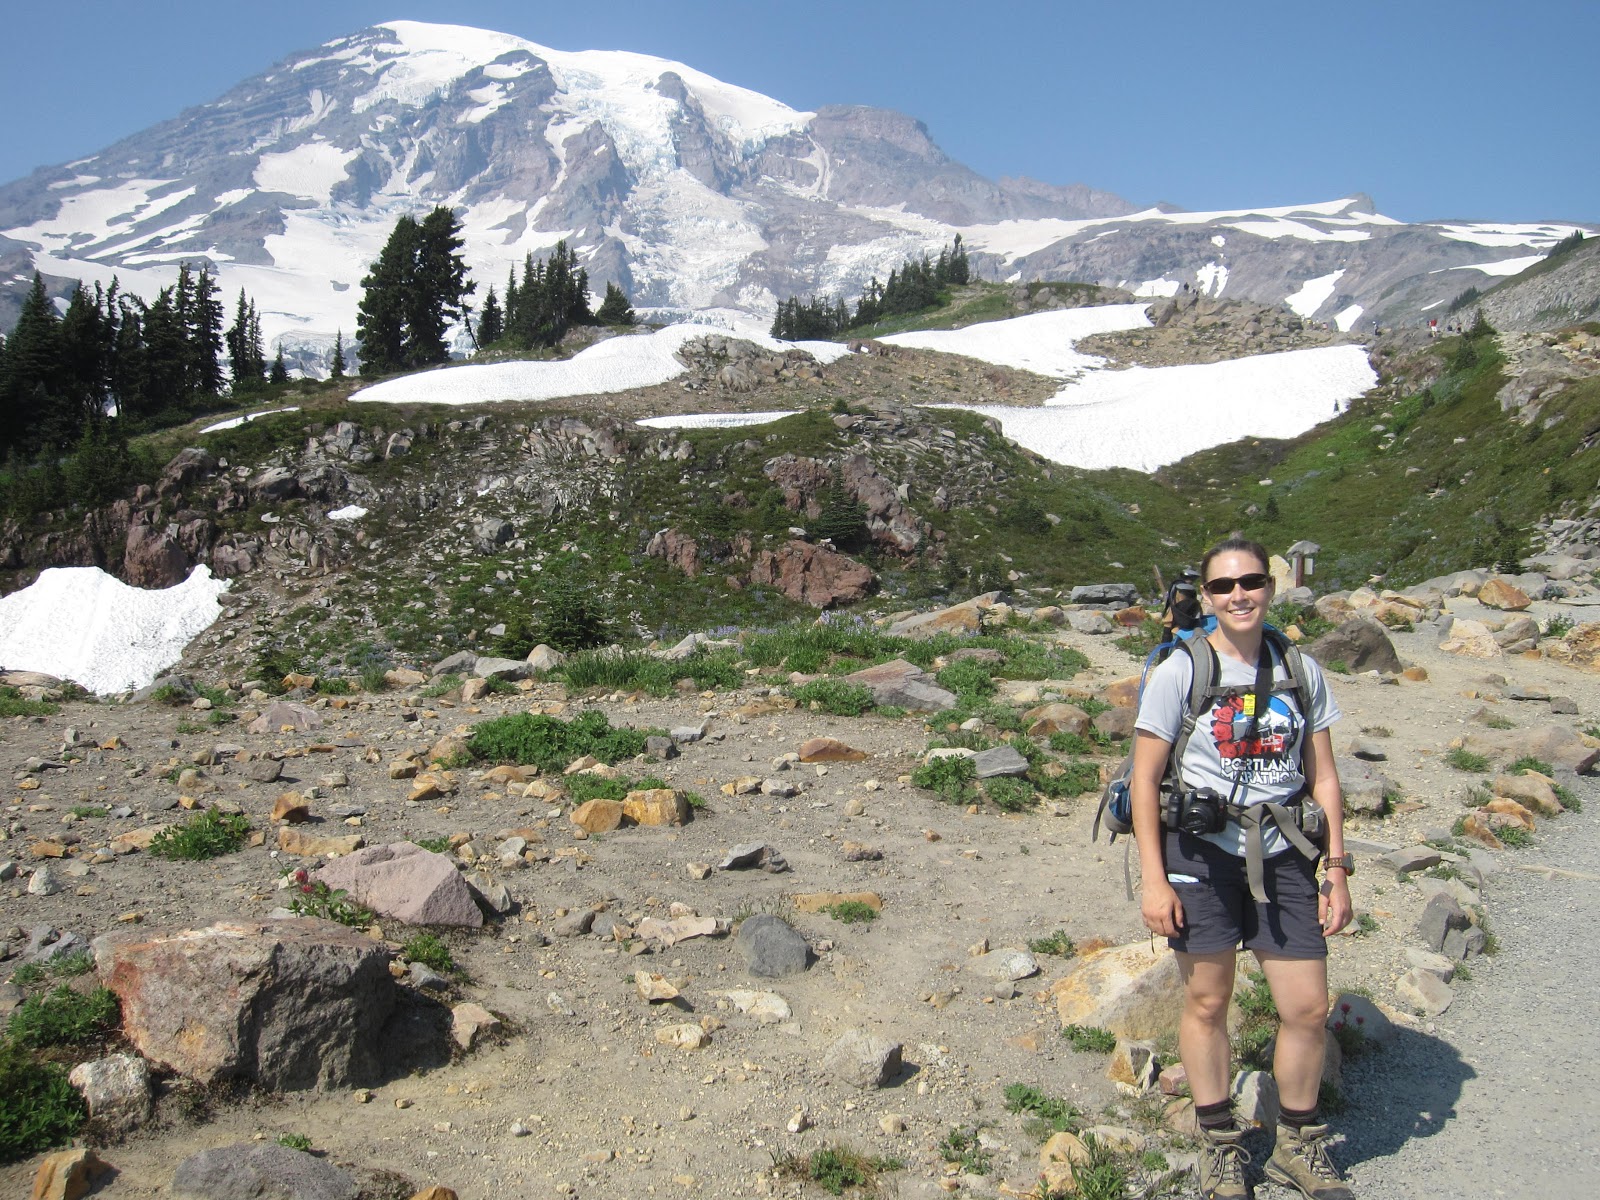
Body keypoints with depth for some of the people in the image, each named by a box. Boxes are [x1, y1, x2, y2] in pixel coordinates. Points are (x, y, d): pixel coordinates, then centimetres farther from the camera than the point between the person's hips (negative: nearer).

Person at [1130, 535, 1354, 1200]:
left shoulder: (1301, 671, 4)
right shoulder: (1178, 672, -7)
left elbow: (1323, 777, 9)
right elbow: (1145, 779, -6)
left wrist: (1336, 870, 4)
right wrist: (1154, 880, -10)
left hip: (1282, 858, 3)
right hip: (1201, 853, -3)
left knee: (1308, 1007, 5)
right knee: (1207, 1003, 7)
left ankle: (1299, 1146, 29)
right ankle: (1219, 1146, 28)